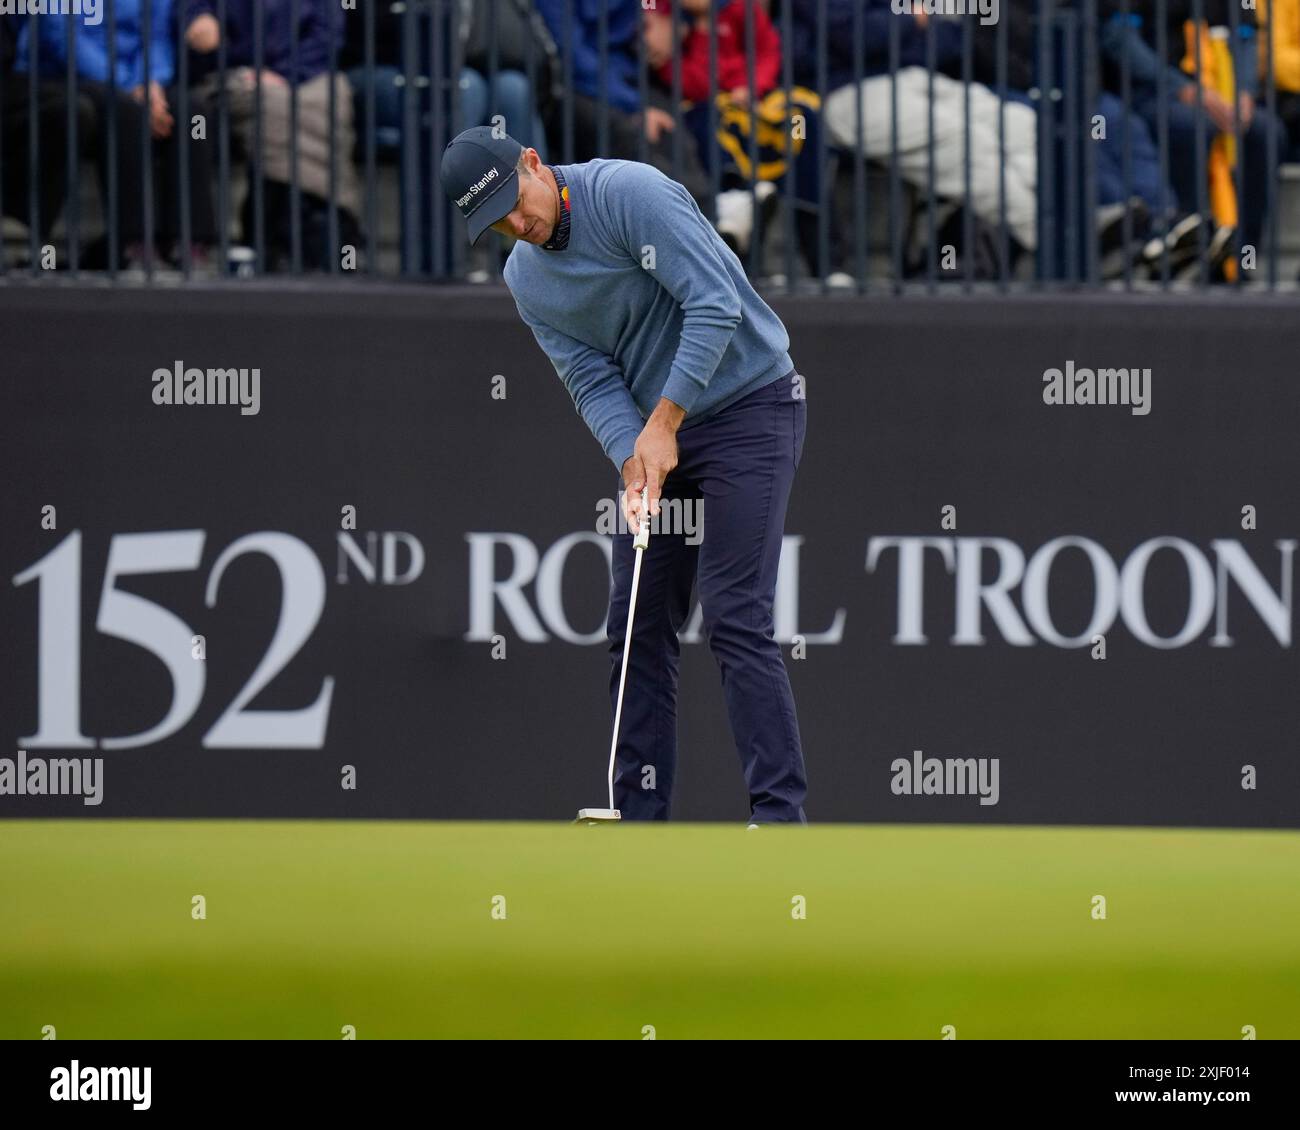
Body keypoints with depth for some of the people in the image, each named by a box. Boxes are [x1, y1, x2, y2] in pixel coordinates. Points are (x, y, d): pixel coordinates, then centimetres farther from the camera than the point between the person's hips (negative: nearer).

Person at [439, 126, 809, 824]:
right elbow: (593, 381, -1)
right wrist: (633, 458, -20)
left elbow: (715, 304, -24)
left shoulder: (627, 192, -19)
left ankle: (780, 814, -16)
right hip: (659, 433, 8)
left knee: (733, 617, -16)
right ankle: (639, 818, 11)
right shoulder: (525, 281, 4)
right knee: (636, 624, 5)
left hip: (750, 407, -8)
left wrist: (663, 423, -25)